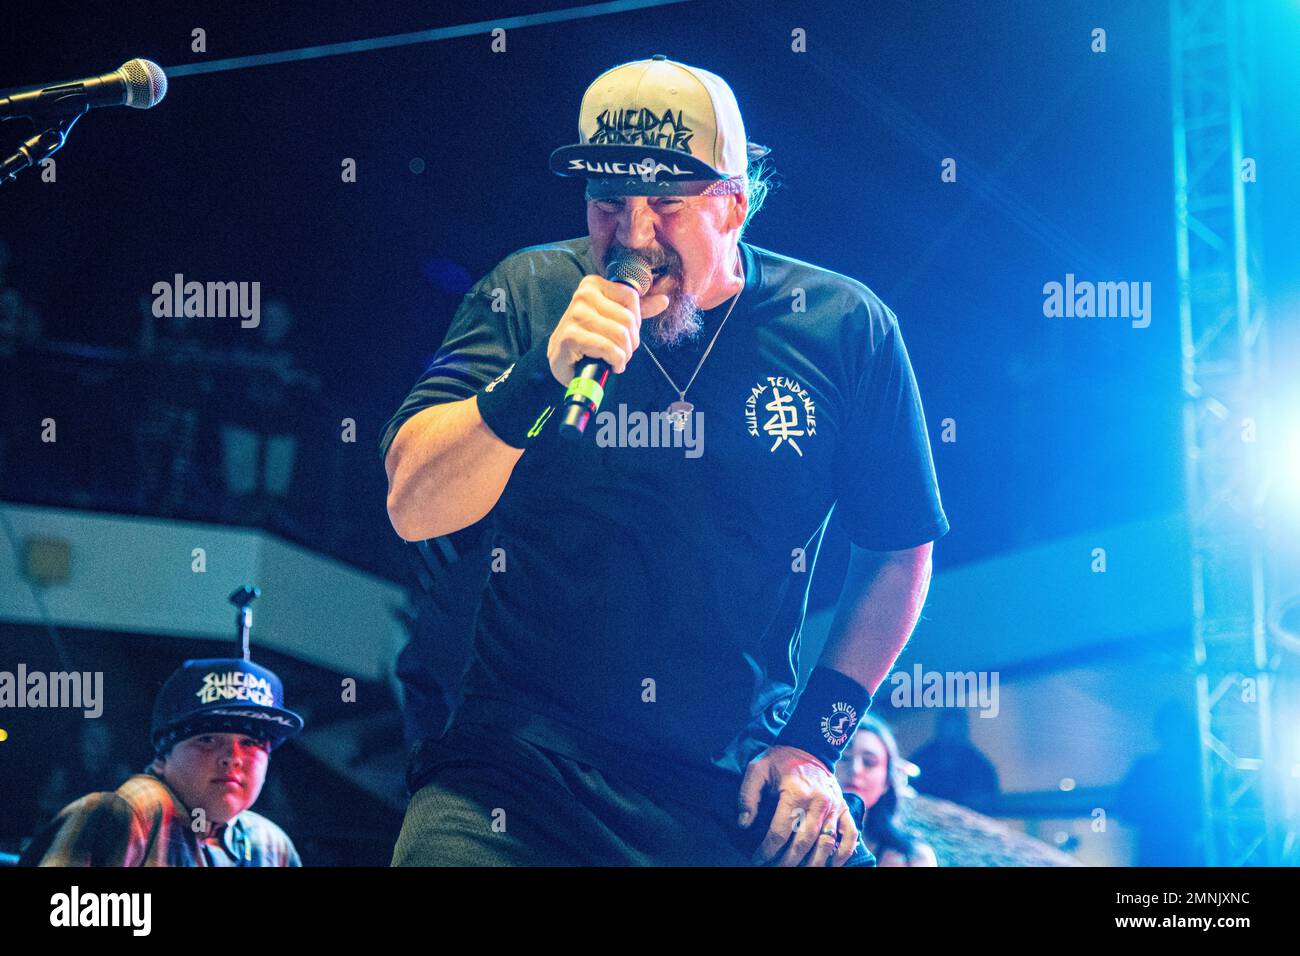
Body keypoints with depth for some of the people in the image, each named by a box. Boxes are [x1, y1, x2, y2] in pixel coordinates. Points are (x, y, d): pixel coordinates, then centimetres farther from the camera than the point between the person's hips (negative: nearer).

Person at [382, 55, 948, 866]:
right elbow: (414, 509, -10)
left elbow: (900, 554, 10)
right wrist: (544, 374, -24)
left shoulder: (843, 328, 0)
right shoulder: (527, 296, -1)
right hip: (519, 769, -1)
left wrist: (816, 739, 3)